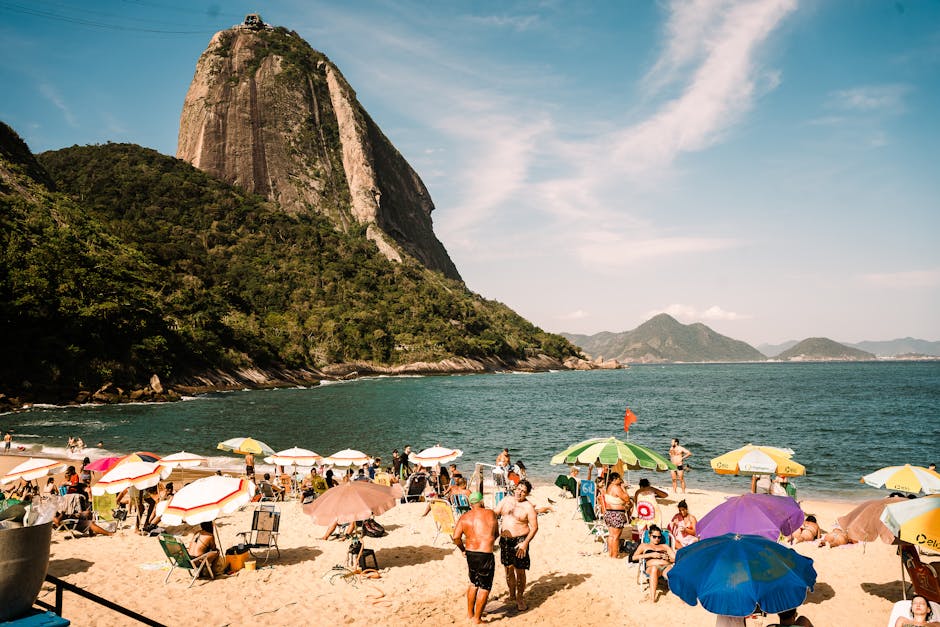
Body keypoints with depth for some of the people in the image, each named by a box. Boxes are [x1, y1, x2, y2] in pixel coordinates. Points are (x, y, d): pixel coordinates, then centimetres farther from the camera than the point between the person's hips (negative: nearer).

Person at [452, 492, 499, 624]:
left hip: (470, 554, 5)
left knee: (474, 583, 24)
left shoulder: (464, 518, 4)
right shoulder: (491, 514, -1)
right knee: (484, 587, 7)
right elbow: (496, 534, 10)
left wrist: (462, 549, 9)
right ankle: (477, 618, 12)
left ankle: (470, 613, 34)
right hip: (485, 555, -5)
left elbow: (456, 537, -7)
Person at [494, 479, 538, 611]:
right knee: (509, 569, 11)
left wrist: (525, 543, -17)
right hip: (505, 539, 4)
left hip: (520, 540, -4)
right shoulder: (506, 499, 6)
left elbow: (534, 527, -9)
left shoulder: (528, 507, -9)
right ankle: (511, 595, 28)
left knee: (520, 570, -1)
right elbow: (495, 514, 11)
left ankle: (519, 597, 15)